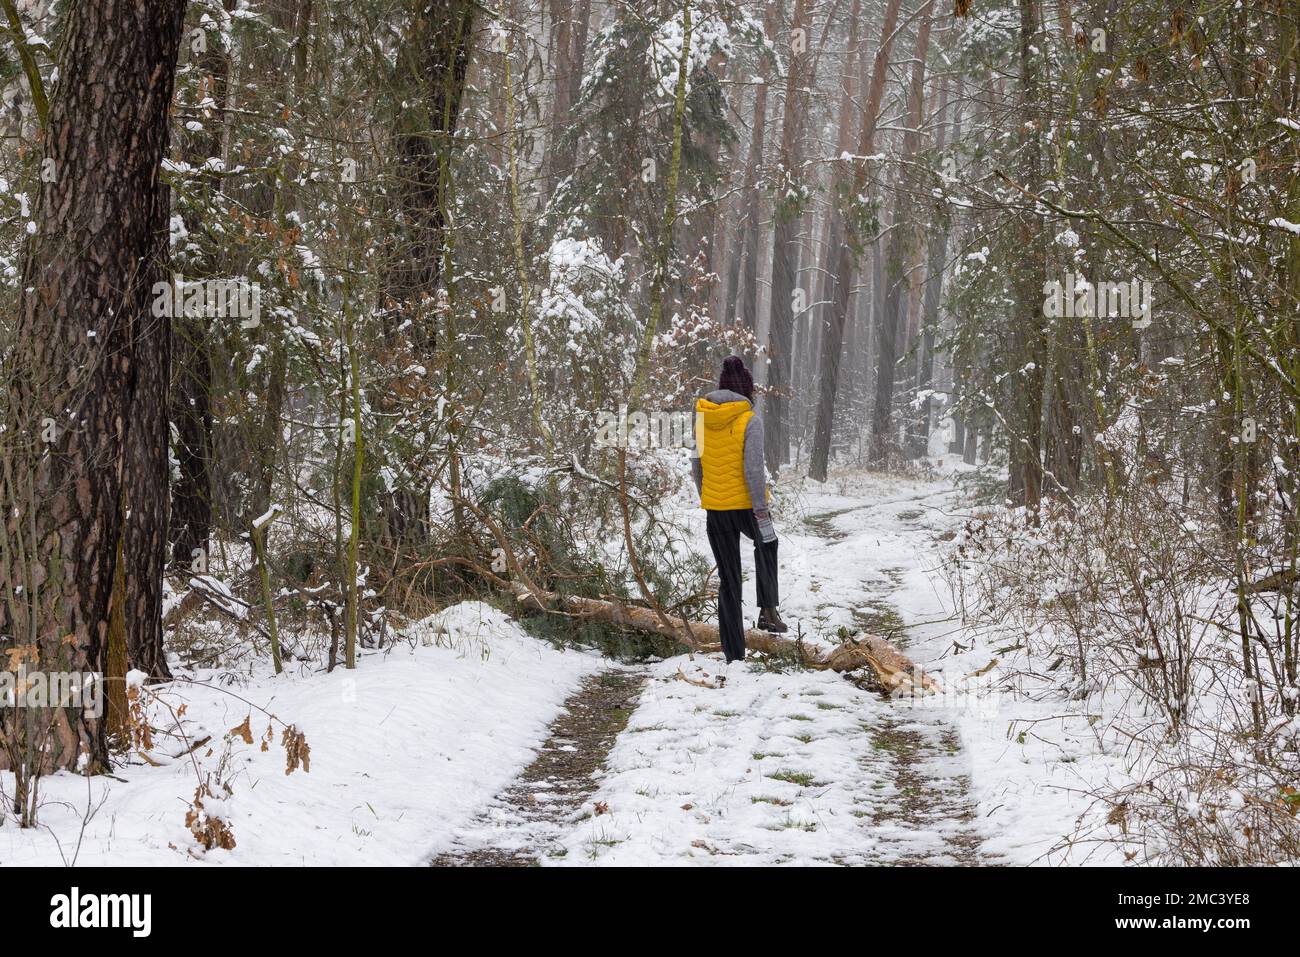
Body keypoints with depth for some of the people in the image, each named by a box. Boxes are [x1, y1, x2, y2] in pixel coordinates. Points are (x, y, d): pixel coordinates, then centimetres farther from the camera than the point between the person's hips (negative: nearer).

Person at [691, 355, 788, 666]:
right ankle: (768, 609, 17)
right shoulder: (749, 420, -12)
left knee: (728, 580, 11)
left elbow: (696, 466, 8)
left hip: (715, 508, 4)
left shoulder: (703, 418, 2)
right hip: (746, 505, -4)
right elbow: (754, 470, -18)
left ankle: (734, 653, 11)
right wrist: (761, 511, -15)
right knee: (766, 546, 30)